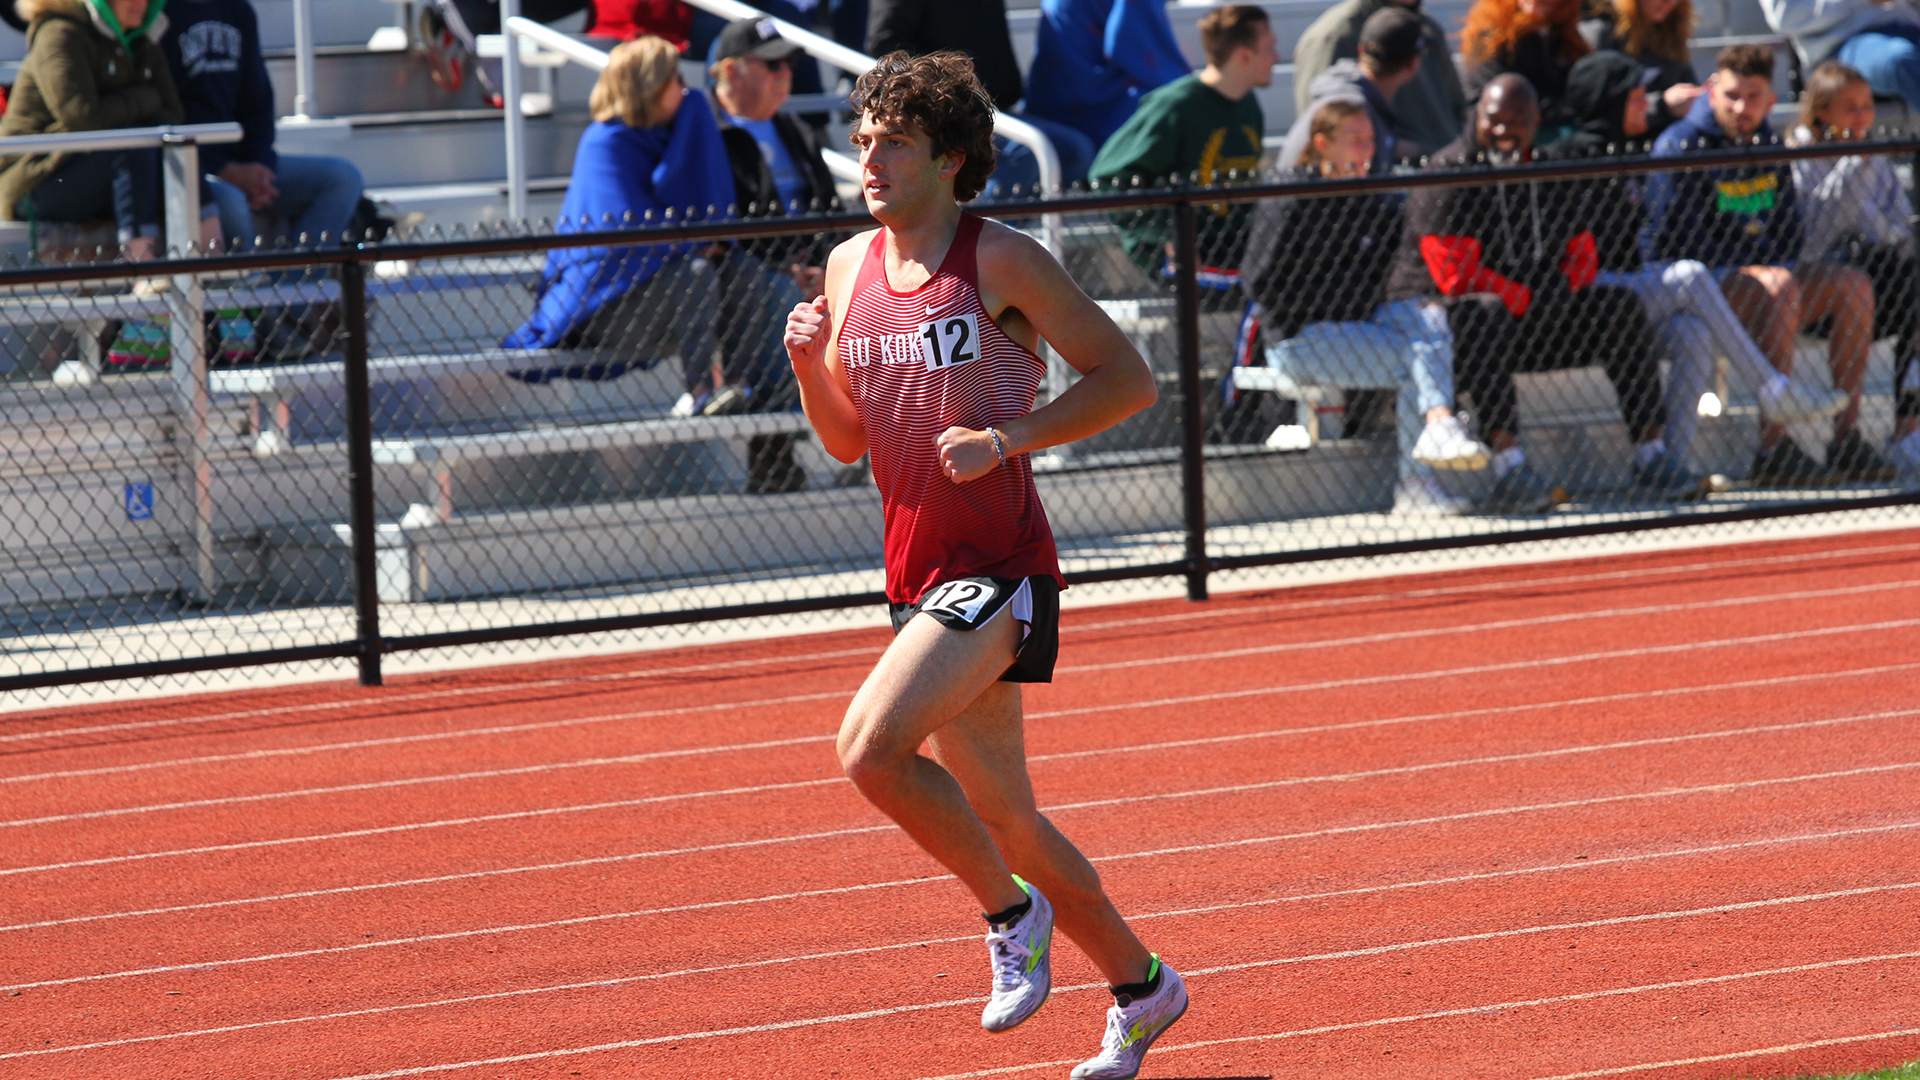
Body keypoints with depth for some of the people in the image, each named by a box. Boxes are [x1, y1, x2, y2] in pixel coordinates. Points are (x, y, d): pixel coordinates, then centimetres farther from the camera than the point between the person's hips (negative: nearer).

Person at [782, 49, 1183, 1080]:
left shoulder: (1002, 261, -9)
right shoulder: (851, 268, 10)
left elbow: (1127, 379, -7)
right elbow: (847, 441, 18)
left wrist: (1013, 436, -18)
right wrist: (811, 364, -1)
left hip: (999, 568, -7)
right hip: (919, 572, 7)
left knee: (871, 747, -25)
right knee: (1002, 818, 13)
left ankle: (1013, 913, -4)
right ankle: (1139, 985, 31)